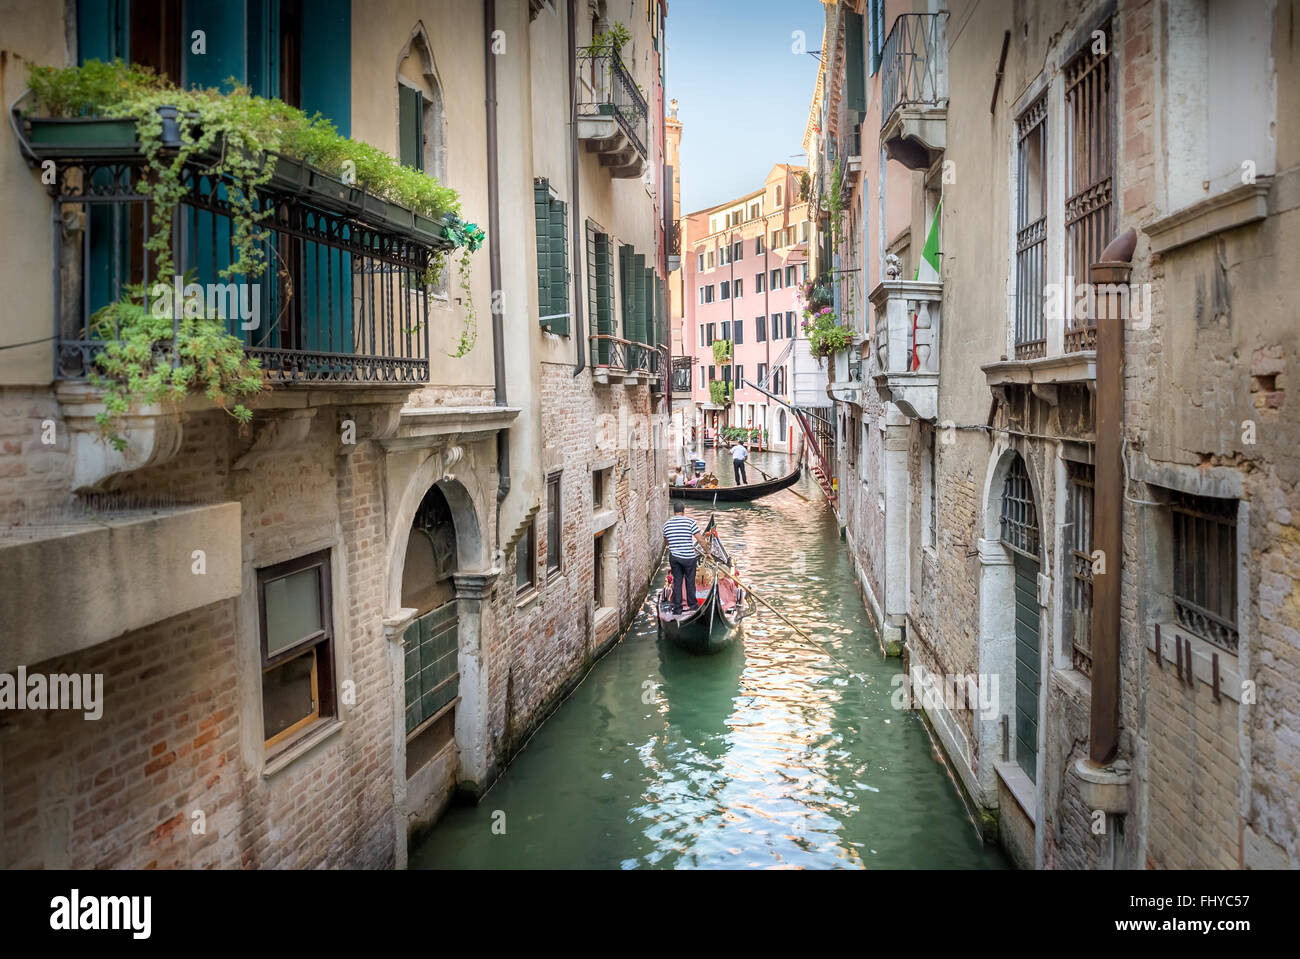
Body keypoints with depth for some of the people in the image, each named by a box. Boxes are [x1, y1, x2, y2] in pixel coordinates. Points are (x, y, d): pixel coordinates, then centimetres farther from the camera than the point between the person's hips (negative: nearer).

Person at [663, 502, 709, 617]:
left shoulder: (667, 524, 2)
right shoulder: (690, 522, -11)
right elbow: (700, 539, -10)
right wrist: (707, 551, 4)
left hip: (674, 557, 3)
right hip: (689, 557, -3)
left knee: (677, 582, 9)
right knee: (690, 582, 11)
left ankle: (677, 610, 8)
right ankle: (693, 606, 22)